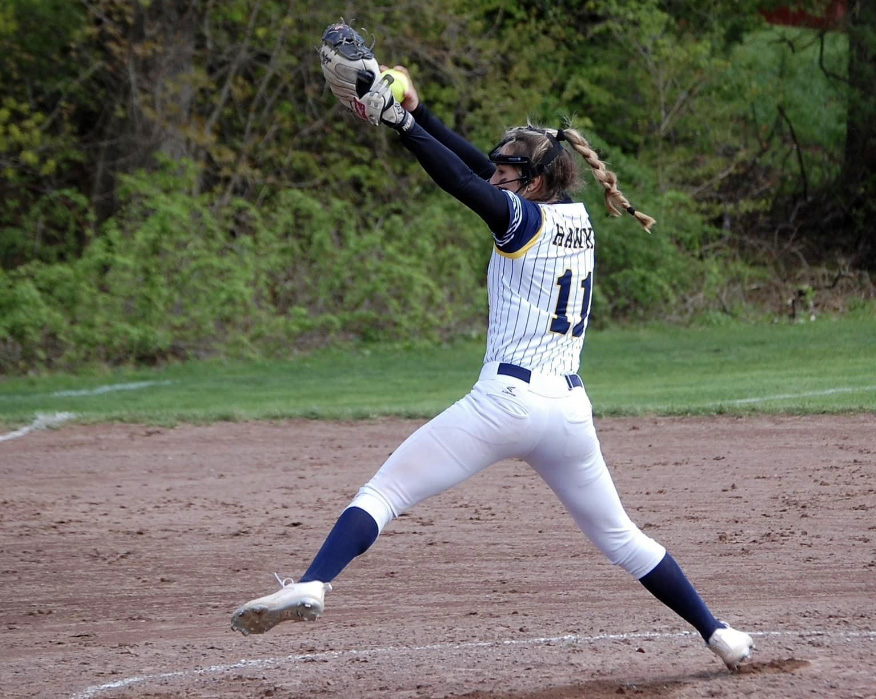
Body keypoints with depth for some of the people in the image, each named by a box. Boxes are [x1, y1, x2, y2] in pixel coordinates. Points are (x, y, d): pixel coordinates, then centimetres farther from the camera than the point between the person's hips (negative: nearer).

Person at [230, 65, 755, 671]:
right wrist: (419, 113, 19)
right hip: (570, 410, 7)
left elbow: (462, 180, -16)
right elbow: (480, 167, 20)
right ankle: (717, 633, 19)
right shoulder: (577, 219, 15)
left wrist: (400, 121, -10)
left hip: (508, 399, -7)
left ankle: (311, 586, -29)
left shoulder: (525, 221, -4)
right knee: (619, 535, 21)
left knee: (382, 493, -9)